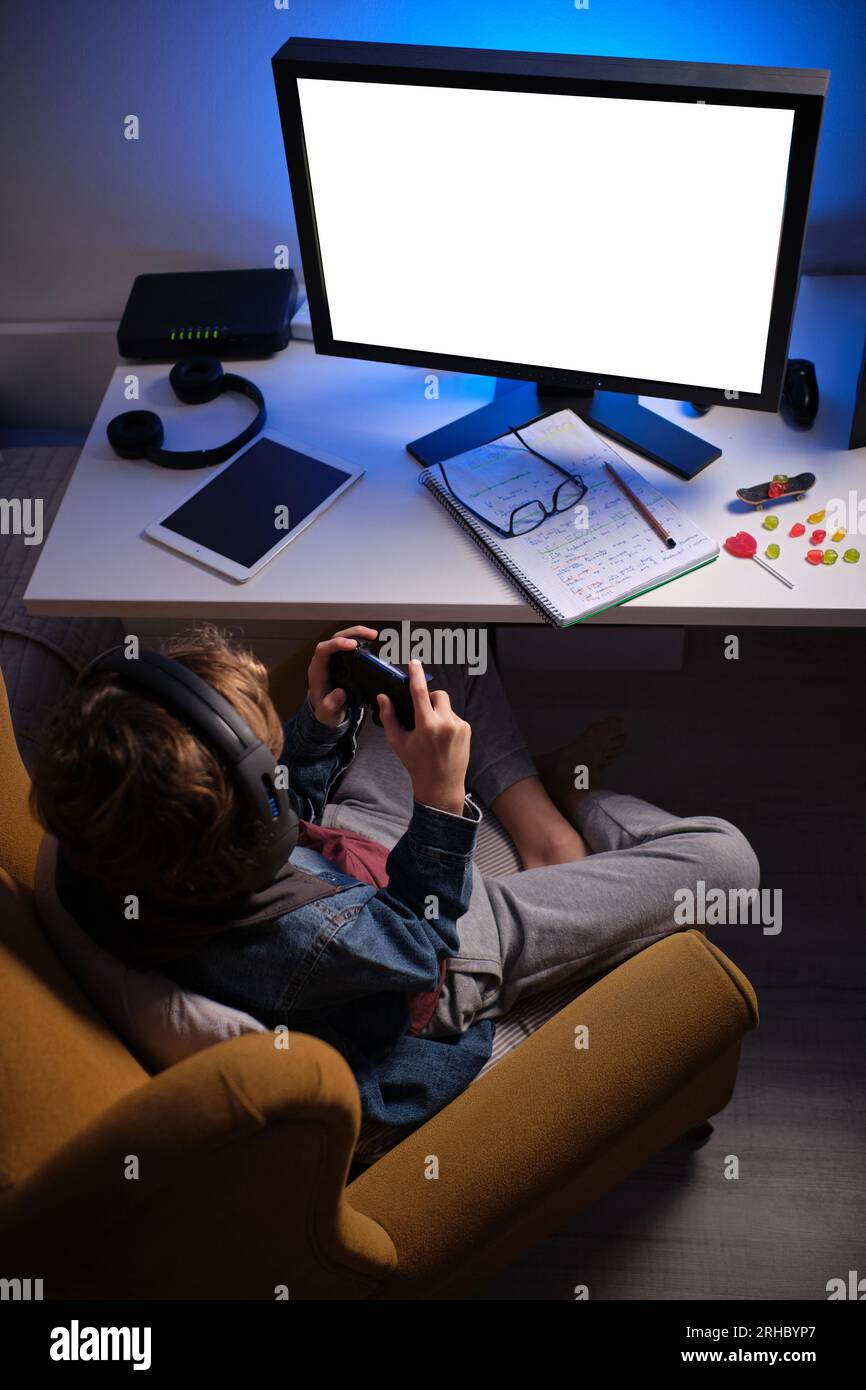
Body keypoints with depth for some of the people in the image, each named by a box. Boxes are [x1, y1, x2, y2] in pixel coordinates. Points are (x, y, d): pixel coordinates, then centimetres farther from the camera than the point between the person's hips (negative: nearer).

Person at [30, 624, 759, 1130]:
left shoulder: (105, 853, -23)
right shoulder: (291, 938, -46)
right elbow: (420, 941, -24)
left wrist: (319, 724, -18)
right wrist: (442, 798, -33)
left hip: (349, 845, 7)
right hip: (455, 935, -7)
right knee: (724, 857, -8)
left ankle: (536, 806, 25)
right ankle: (579, 804, 22)